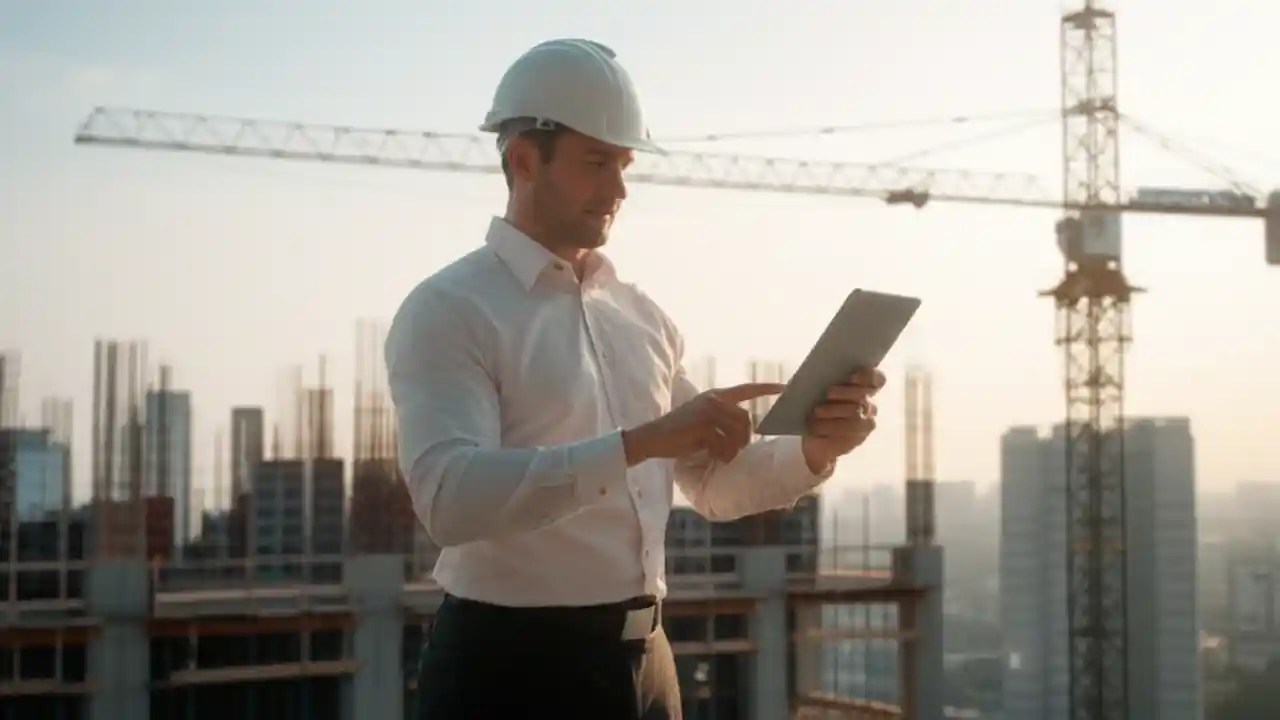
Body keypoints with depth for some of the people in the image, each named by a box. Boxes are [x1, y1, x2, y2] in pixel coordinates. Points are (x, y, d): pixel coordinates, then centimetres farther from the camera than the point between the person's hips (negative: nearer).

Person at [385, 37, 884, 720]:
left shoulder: (643, 317, 10)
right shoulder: (447, 311, -11)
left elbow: (712, 482, 18)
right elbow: (449, 496, -26)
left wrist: (813, 450, -2)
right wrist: (643, 441, -32)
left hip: (641, 659, 7)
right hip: (510, 665, -6)